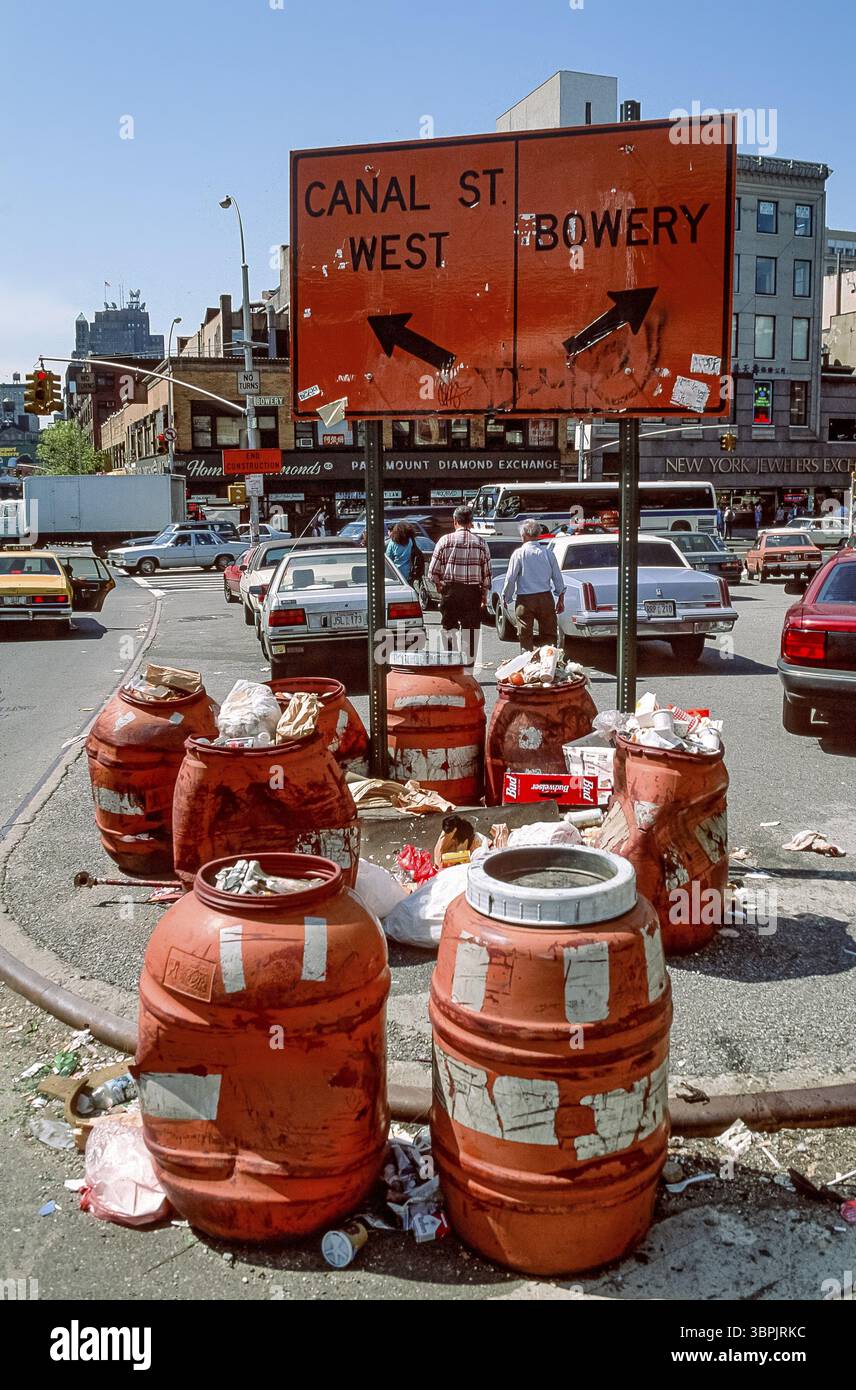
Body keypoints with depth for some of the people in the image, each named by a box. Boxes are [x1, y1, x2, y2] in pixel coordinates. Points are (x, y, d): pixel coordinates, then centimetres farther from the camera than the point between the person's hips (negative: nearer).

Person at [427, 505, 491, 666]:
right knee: (470, 629, 7)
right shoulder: (481, 543, 0)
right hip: (473, 591, 1)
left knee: (449, 627, 11)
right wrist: (485, 594, 13)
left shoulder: (445, 540, -4)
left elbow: (432, 571, -2)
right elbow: (487, 572, 2)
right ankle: (468, 663, 8)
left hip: (450, 590, -1)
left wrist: (438, 584, 17)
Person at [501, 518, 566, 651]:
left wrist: (506, 599, 8)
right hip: (546, 598, 3)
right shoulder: (548, 552, 2)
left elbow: (510, 579, -5)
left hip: (524, 600, -3)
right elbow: (557, 577, 6)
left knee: (526, 638, 5)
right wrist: (561, 599, 17)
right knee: (548, 635, 10)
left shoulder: (519, 553, -8)